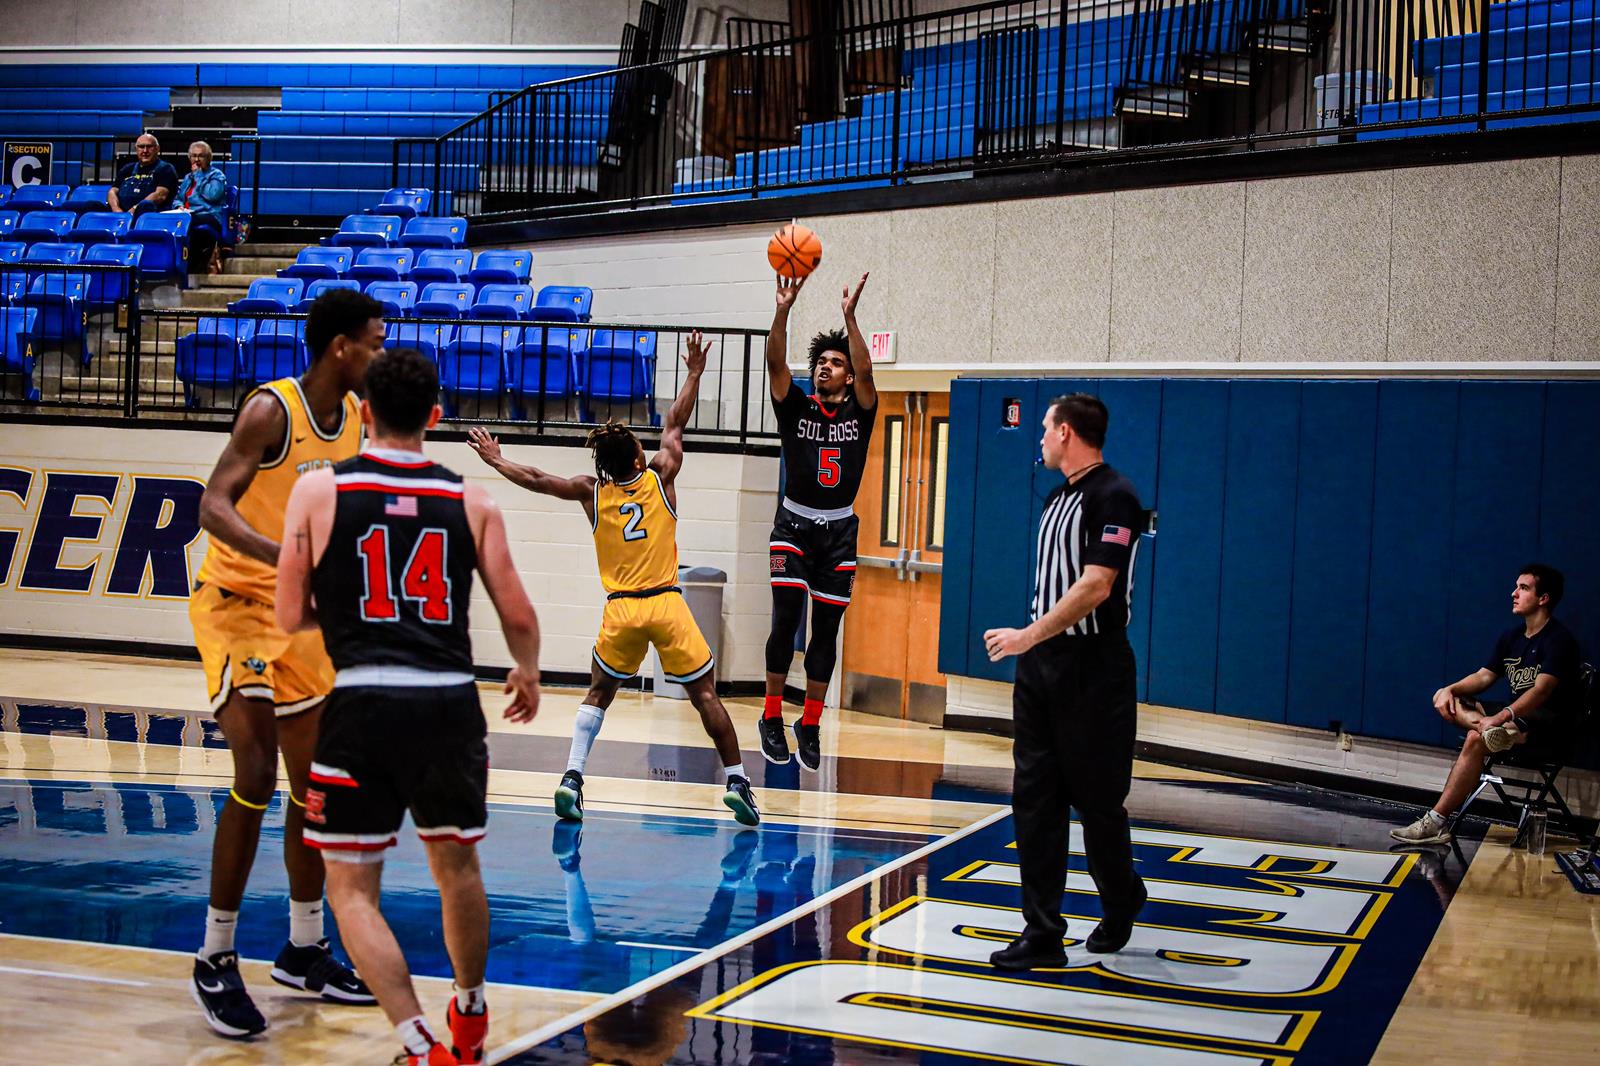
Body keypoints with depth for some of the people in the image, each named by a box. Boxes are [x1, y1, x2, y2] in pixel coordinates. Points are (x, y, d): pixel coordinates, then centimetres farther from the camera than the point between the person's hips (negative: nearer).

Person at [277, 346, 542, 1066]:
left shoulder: (319, 490, 2)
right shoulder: (471, 501, 7)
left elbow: (291, 617, 4)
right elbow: (518, 615, 8)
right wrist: (527, 675, 29)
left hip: (364, 706, -3)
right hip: (451, 706, 3)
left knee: (352, 889, 9)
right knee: (457, 866, 25)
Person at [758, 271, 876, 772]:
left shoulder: (859, 412, 4)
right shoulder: (795, 407, 4)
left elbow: (866, 372, -15)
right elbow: (776, 364, -13)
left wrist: (850, 317, -27)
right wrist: (783, 310, -27)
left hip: (839, 529, 1)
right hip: (795, 524, -1)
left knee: (826, 629, 3)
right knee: (786, 620, -11)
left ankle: (810, 725, 12)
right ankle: (772, 719, 0)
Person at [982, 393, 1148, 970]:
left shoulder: (1113, 496, -12)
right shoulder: (1057, 499, 16)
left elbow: (1096, 585, -22)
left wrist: (1029, 635, -24)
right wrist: (1032, 644, 17)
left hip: (1094, 667, -8)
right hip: (1043, 665, 8)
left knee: (1097, 798, 4)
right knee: (1035, 798, 3)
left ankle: (1122, 901, 29)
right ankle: (1042, 934, 6)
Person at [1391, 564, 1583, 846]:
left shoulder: (1560, 640, -12)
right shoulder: (1512, 636, 14)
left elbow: (1541, 690, -25)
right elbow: (1483, 677, 13)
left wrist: (1501, 716, -38)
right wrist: (1451, 689, -9)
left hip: (1549, 726, -9)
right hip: (1515, 716, 9)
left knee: (1476, 739, -33)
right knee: (1445, 701, -7)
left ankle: (1437, 823, -34)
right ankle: (1487, 728, -40)